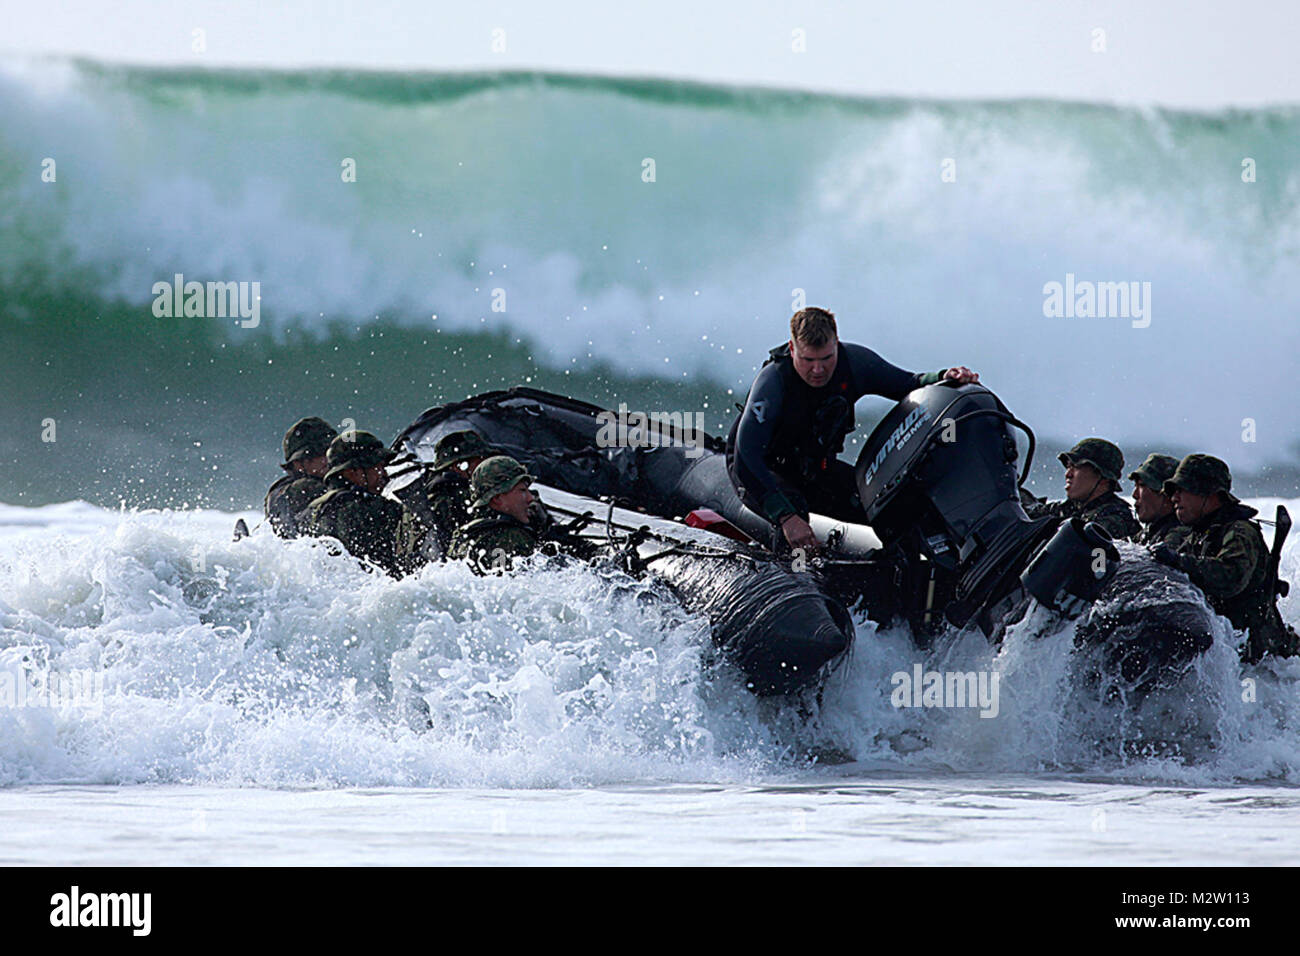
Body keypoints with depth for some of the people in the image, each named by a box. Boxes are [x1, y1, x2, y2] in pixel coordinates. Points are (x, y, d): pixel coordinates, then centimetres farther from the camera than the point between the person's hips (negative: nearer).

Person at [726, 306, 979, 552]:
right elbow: (745, 456, -38)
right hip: (759, 469, -5)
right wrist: (786, 517, -48)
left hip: (815, 467, 5)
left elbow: (907, 385, -2)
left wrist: (944, 378, -26)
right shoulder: (772, 381, -32)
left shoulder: (854, 362, -18)